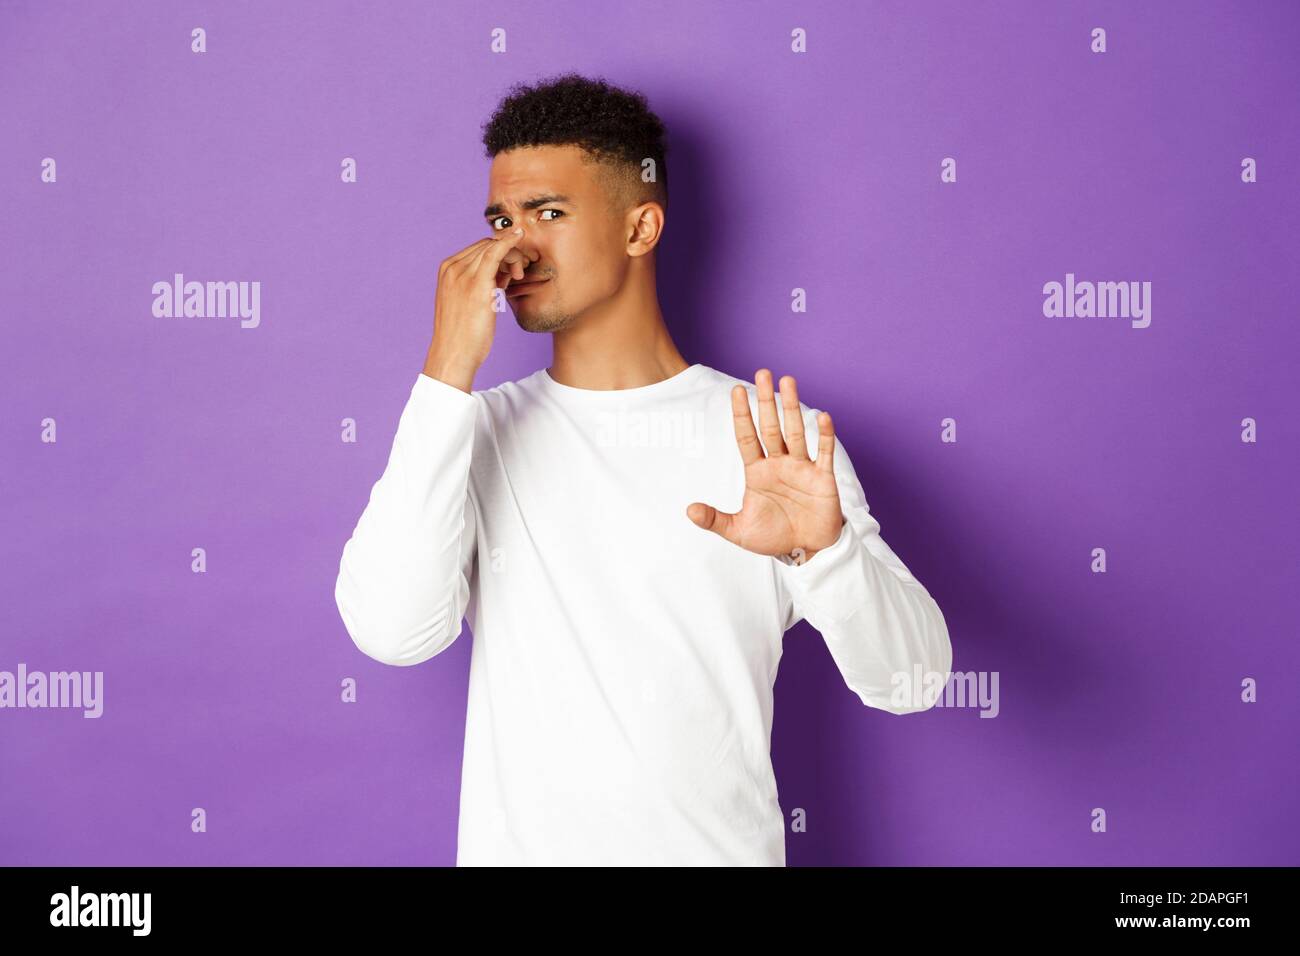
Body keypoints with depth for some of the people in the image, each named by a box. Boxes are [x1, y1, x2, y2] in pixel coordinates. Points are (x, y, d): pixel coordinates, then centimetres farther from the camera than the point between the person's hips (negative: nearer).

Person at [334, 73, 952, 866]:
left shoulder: (770, 439, -5)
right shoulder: (477, 433, -1)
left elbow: (912, 679, -11)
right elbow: (392, 630, -17)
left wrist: (825, 550, -31)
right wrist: (449, 369, -19)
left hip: (720, 847, -1)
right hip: (515, 845, 1)